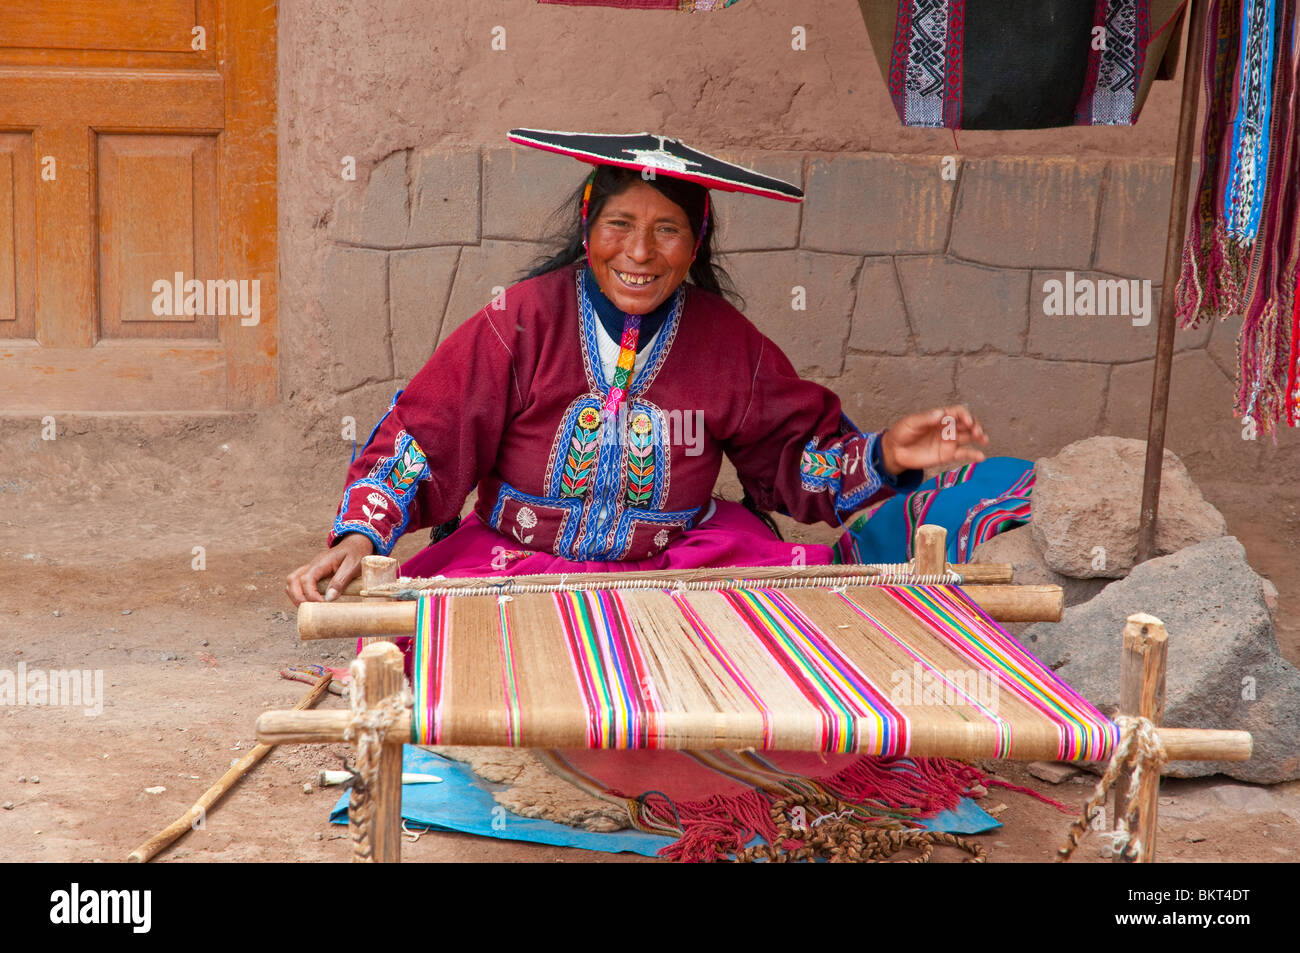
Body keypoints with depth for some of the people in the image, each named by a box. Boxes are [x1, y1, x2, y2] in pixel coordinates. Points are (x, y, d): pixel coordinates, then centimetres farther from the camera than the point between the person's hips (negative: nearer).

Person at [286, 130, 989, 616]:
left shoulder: (724, 340, 0)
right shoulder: (522, 322, -7)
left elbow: (799, 453, 6)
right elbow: (422, 439, -7)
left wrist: (882, 456, -13)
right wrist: (361, 536, -21)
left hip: (678, 565, 1)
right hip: (516, 559, -1)